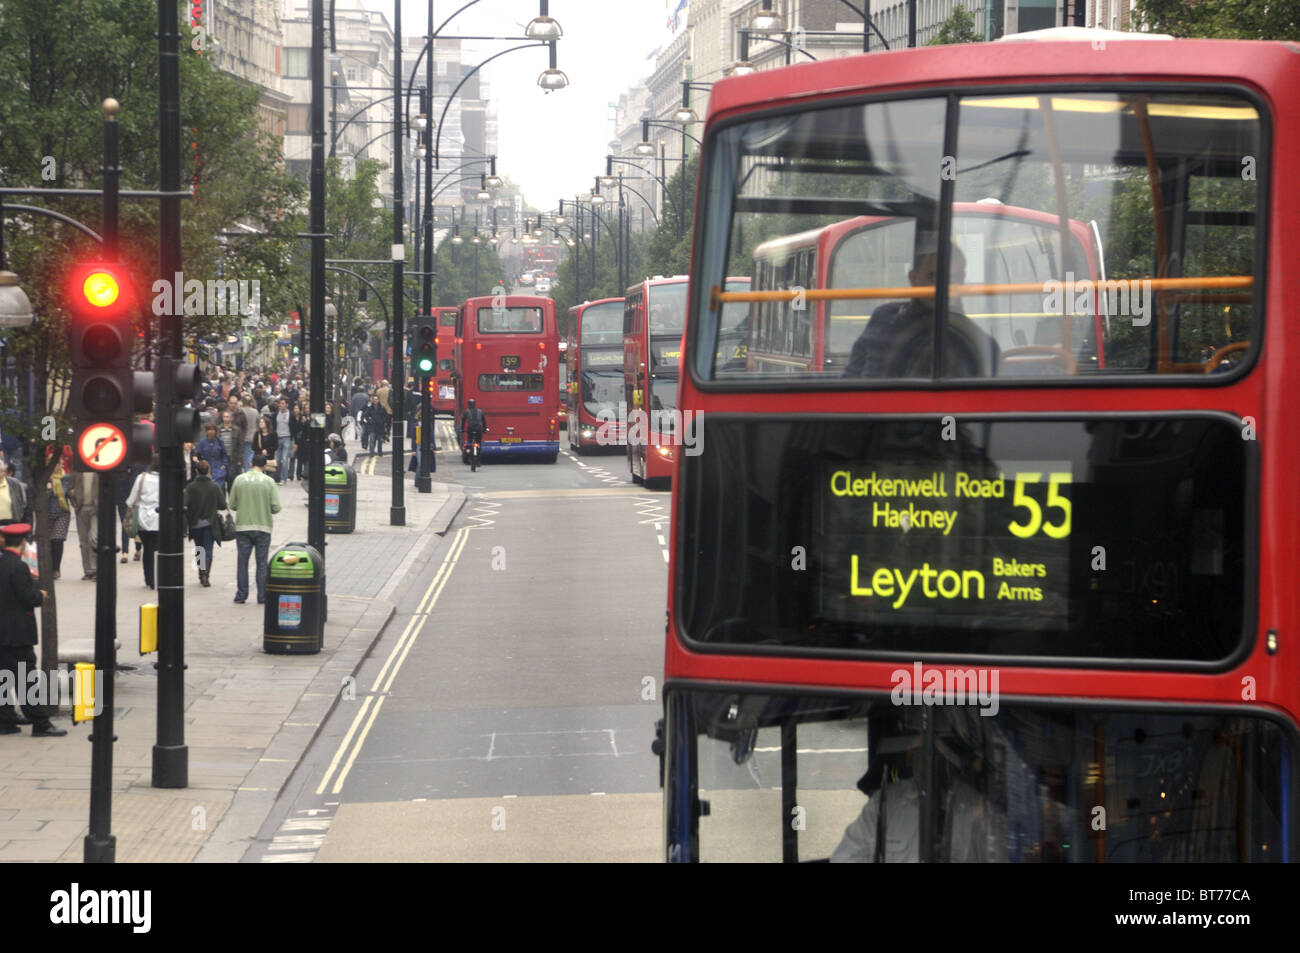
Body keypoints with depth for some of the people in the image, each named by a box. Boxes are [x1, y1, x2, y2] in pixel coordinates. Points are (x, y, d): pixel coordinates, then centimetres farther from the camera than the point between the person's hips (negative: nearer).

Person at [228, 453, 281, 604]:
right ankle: (262, 596, 6)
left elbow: (232, 505, 2)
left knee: (242, 562, 8)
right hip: (263, 527, -1)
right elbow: (276, 508, -6)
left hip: (242, 526, 1)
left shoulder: (239, 480, -1)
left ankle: (241, 595, 7)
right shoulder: (269, 481, -4)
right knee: (262, 563, 6)